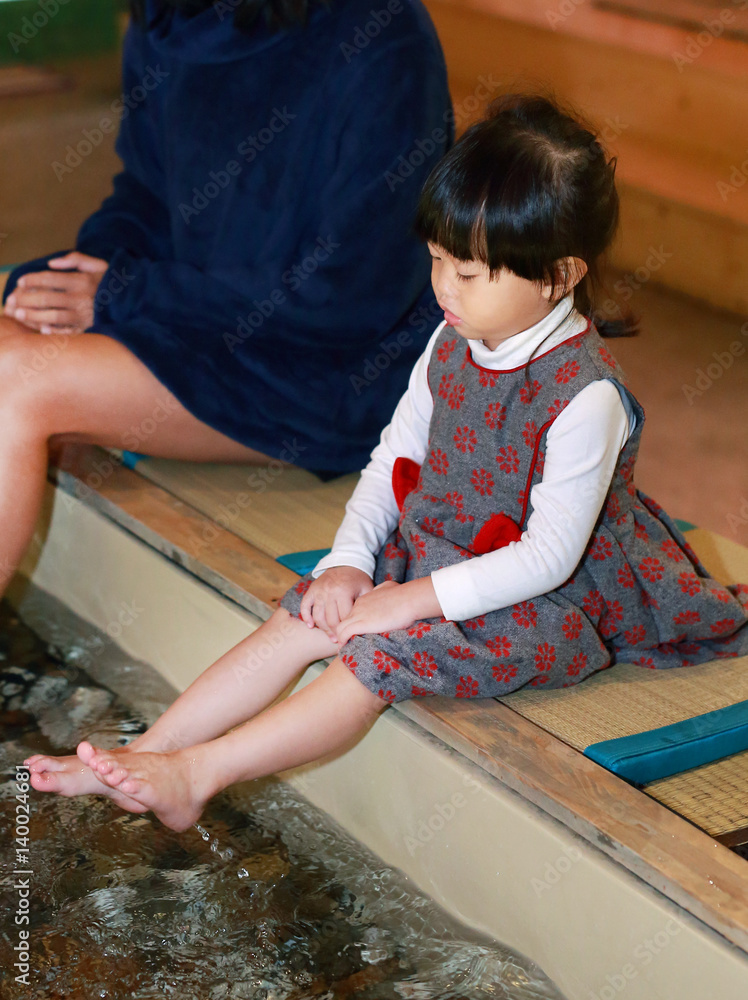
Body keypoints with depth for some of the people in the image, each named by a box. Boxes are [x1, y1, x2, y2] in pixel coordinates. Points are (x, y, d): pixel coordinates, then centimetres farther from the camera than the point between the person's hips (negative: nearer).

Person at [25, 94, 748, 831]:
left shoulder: (585, 395, -25)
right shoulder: (454, 342, -2)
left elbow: (549, 555, -23)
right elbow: (394, 453, 8)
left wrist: (415, 598, -23)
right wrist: (348, 560, -5)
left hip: (543, 598, -7)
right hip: (431, 553, 7)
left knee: (377, 656, -24)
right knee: (299, 621, -8)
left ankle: (196, 773, -21)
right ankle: (142, 752, -8)